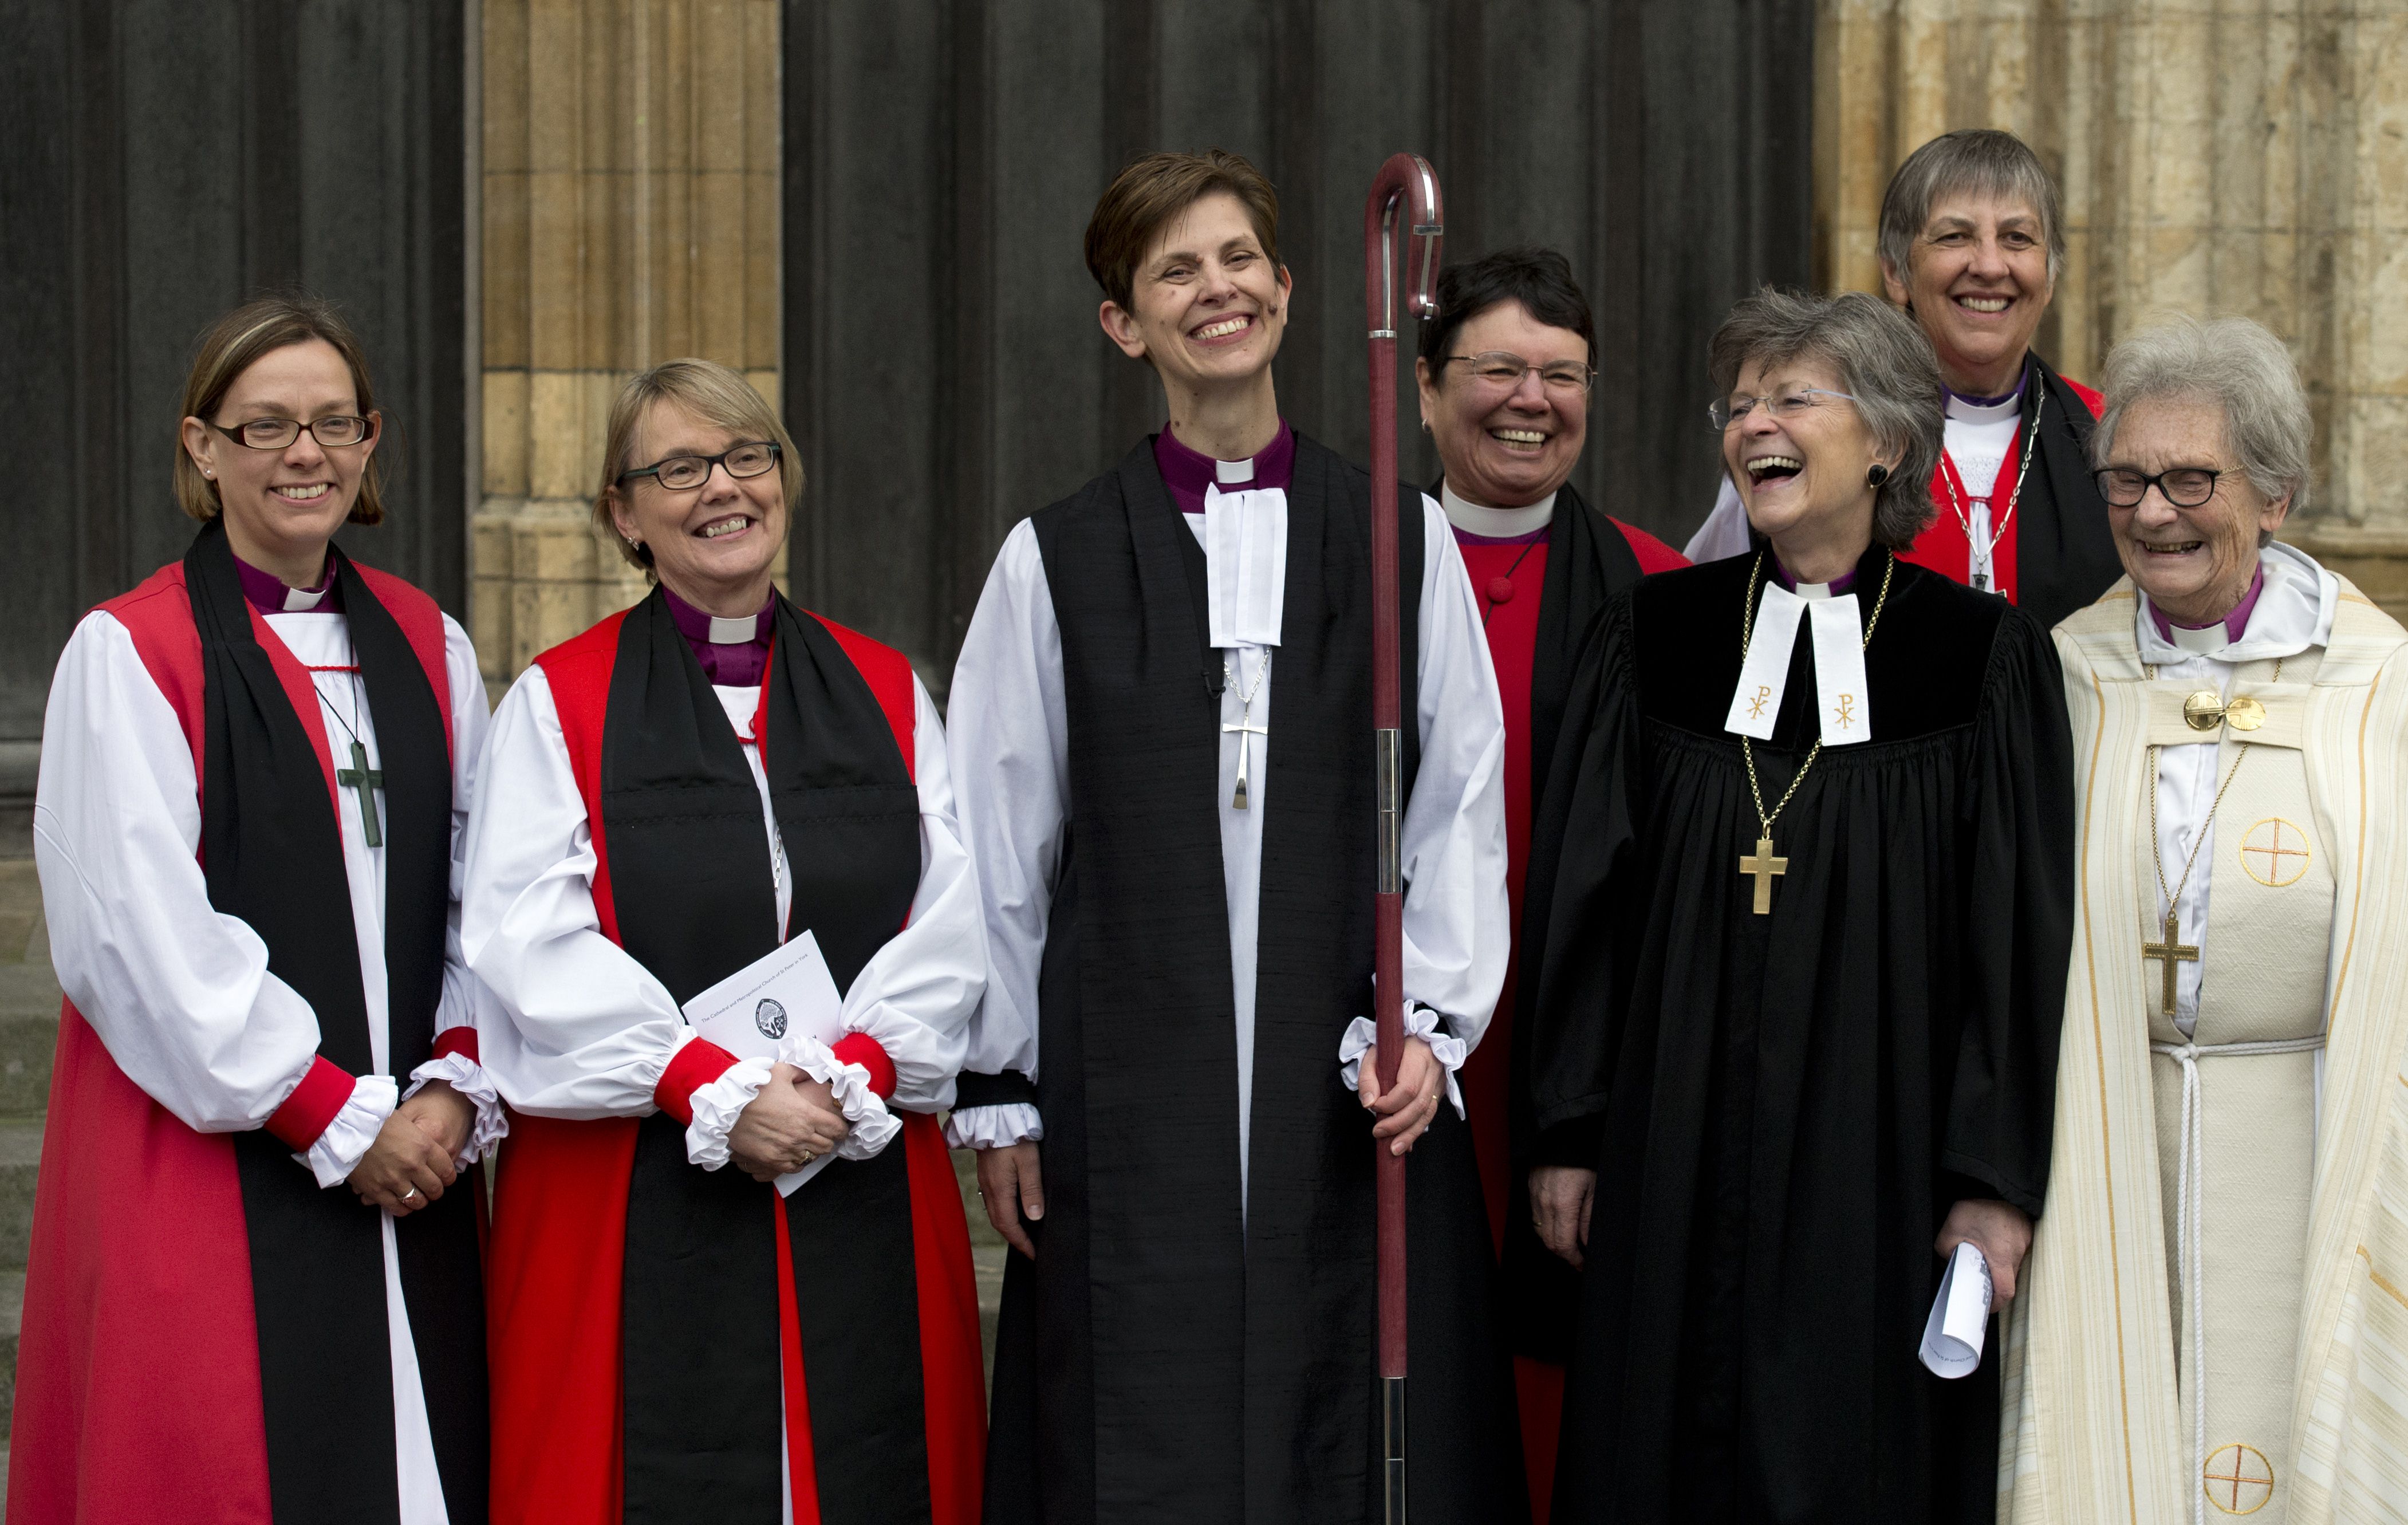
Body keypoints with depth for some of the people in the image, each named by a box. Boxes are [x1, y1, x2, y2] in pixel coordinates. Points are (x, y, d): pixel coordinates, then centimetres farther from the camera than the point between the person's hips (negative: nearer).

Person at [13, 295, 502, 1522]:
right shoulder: (127, 655, -4)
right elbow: (143, 936, -11)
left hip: (409, 1164, 5)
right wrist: (334, 1118, -12)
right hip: (211, 1176, -5)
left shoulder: (431, 650, 12)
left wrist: (454, 1092, -6)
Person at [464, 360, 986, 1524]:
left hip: (863, 1188, 3)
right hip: (638, 1206, -2)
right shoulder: (557, 703, 3)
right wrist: (714, 1087, -17)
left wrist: (852, 1071, -13)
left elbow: (952, 916, 3)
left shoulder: (886, 694, 12)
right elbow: (530, 938, -8)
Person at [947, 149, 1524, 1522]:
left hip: (1359, 1095, 1)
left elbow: (1463, 805, 6)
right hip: (1132, 1089, 0)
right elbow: (1000, 838, 7)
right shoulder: (1055, 562, 6)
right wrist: (998, 1095, 5)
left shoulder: (1405, 542, 7)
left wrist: (1426, 1024, -6)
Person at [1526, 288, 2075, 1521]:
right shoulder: (1653, 638, 5)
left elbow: (2022, 931, -3)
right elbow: (1579, 897, 7)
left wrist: (1997, 1181, -7)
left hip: (1881, 1165, -2)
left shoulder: (1984, 657, -1)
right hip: (1676, 1158, 2)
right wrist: (1570, 1135, 3)